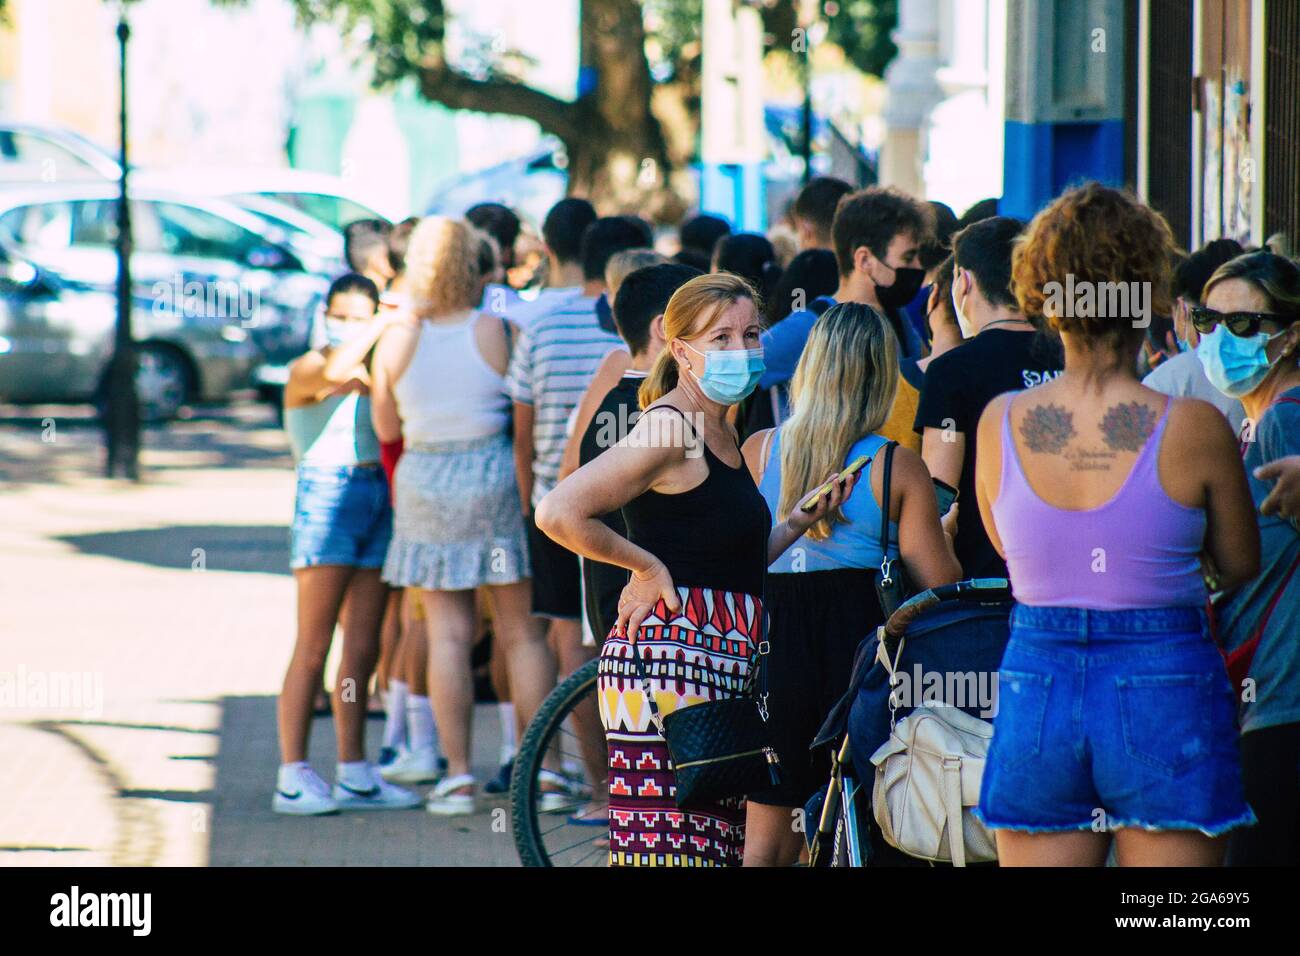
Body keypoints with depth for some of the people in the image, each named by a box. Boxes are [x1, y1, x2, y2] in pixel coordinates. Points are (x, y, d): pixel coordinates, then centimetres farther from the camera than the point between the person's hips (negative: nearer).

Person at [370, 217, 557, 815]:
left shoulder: (395, 343, -2)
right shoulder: (501, 333, -7)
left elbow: (385, 428, 7)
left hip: (426, 482, 1)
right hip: (499, 475, -1)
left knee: (448, 633, 3)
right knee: (522, 632, 5)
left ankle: (458, 774, -1)